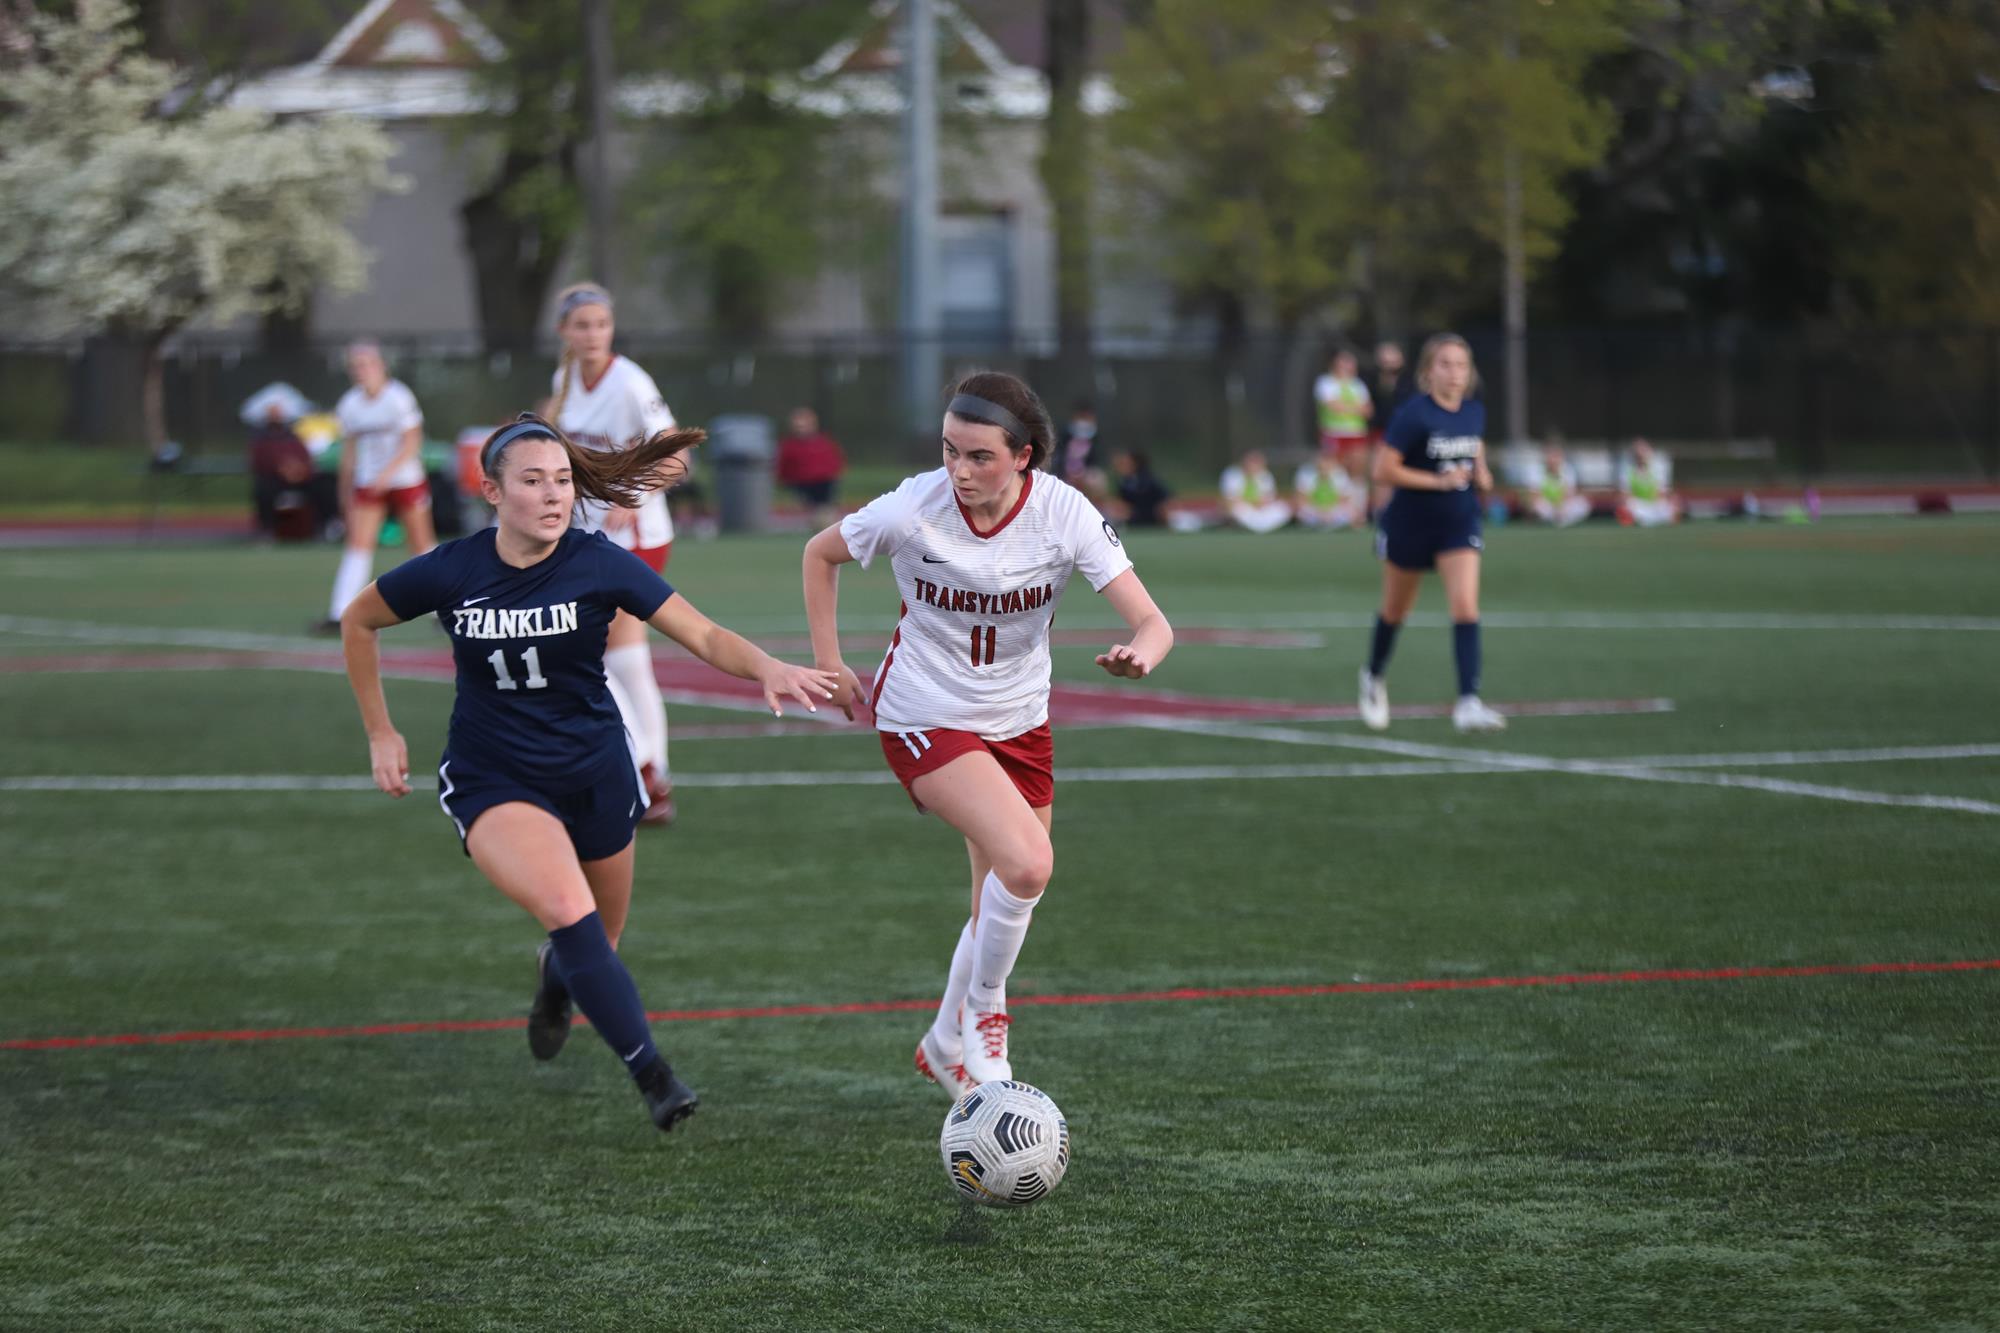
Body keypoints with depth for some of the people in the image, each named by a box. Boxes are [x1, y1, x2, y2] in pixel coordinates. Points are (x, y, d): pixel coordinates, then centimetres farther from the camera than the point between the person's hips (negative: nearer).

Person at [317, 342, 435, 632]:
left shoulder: (399, 397, -11)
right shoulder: (349, 404, 3)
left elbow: (412, 442, -14)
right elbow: (349, 451, 11)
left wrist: (388, 472, -25)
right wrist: (345, 491, 12)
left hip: (406, 480, -3)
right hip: (367, 485, 3)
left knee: (422, 544, 6)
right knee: (358, 545, -9)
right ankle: (339, 615, -16)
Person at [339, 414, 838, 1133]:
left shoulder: (599, 563, -14)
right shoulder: (449, 573, -14)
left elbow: (704, 635, -19)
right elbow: (358, 621, 5)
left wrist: (767, 668, -39)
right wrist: (380, 732, 5)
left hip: (595, 774, 2)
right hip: (492, 781, -2)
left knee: (594, 952, 15)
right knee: (569, 911, -27)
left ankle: (554, 978, 54)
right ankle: (654, 1076, -22)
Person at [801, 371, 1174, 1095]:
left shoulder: (1064, 512, -18)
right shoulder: (912, 509, -21)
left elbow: (1151, 621, -21)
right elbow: (821, 554, 0)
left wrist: (1138, 654, -43)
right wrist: (828, 663, -2)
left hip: (1019, 722, 4)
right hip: (925, 720, -4)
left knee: (1004, 909, 11)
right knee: (1027, 863, -25)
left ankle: (947, 1047, 37)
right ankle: (984, 1006, 0)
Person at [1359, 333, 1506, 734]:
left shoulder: (1475, 412, 0)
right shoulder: (1414, 415, -18)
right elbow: (1382, 471, -19)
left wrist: (1482, 476, -1)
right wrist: (1439, 481, -22)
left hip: (1459, 523, 3)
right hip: (1411, 523, -3)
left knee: (1466, 607, -14)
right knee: (1396, 610, 15)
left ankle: (1468, 704, -19)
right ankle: (1373, 678, 43)